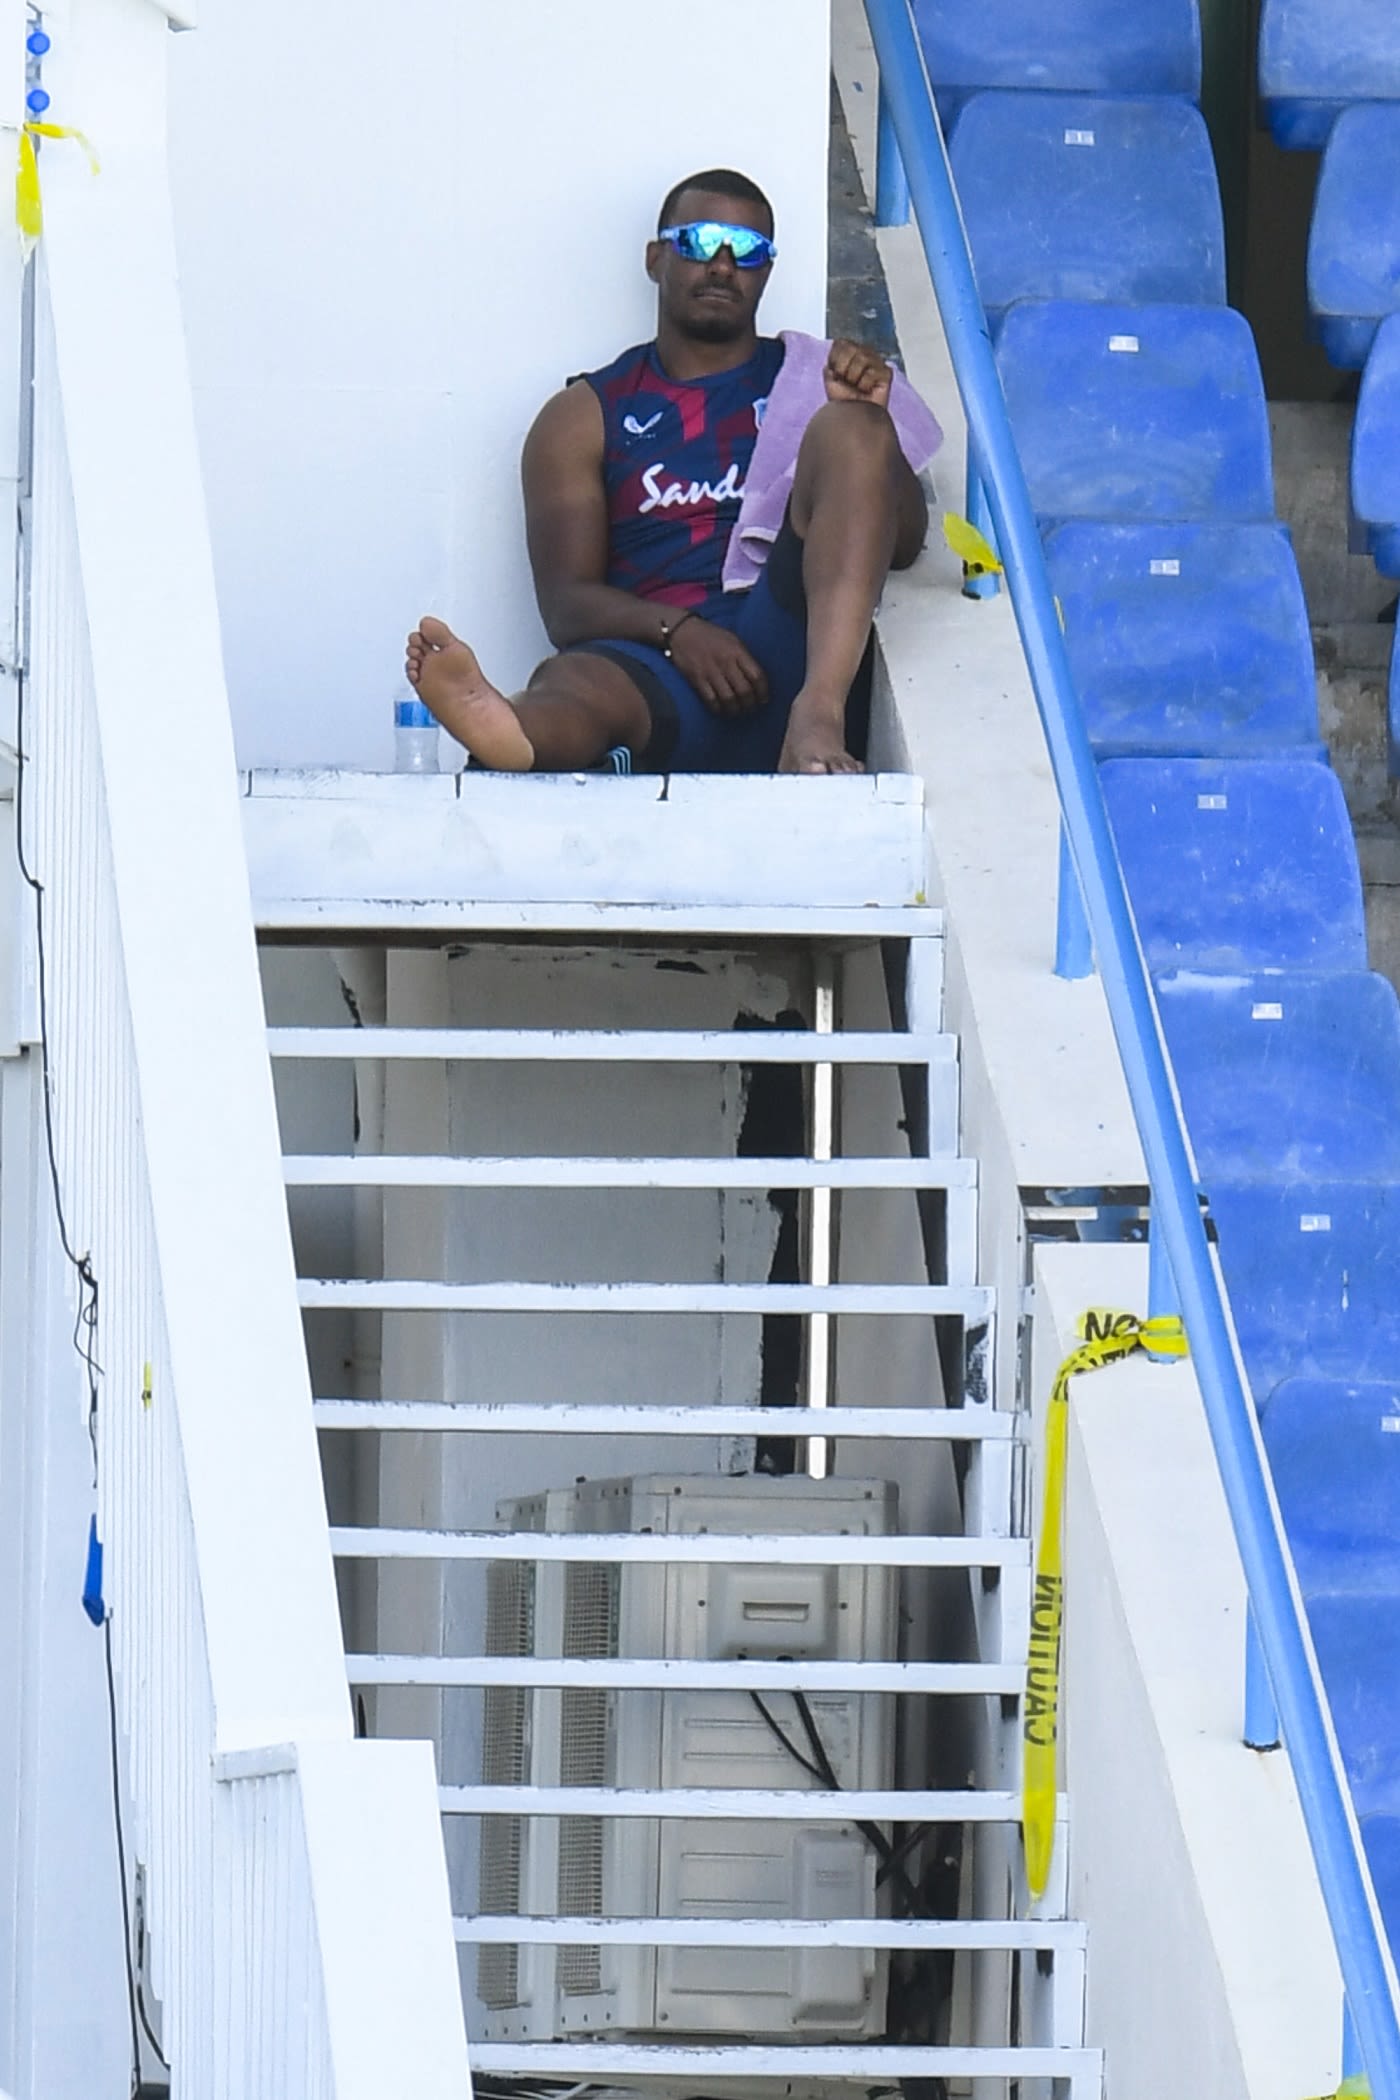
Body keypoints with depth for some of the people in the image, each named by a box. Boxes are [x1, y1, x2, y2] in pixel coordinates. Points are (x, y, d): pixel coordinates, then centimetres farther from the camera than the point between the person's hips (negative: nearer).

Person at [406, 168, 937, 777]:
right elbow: (566, 602, 8)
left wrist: (866, 418, -6)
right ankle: (504, 728, -78)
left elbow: (903, 542, 13)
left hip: (794, 656, 1)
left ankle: (817, 718, -41)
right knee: (576, 681, -37)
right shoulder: (583, 417, 20)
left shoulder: (812, 378, 24)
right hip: (654, 659, -1)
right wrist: (677, 631, -14)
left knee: (845, 427, -21)